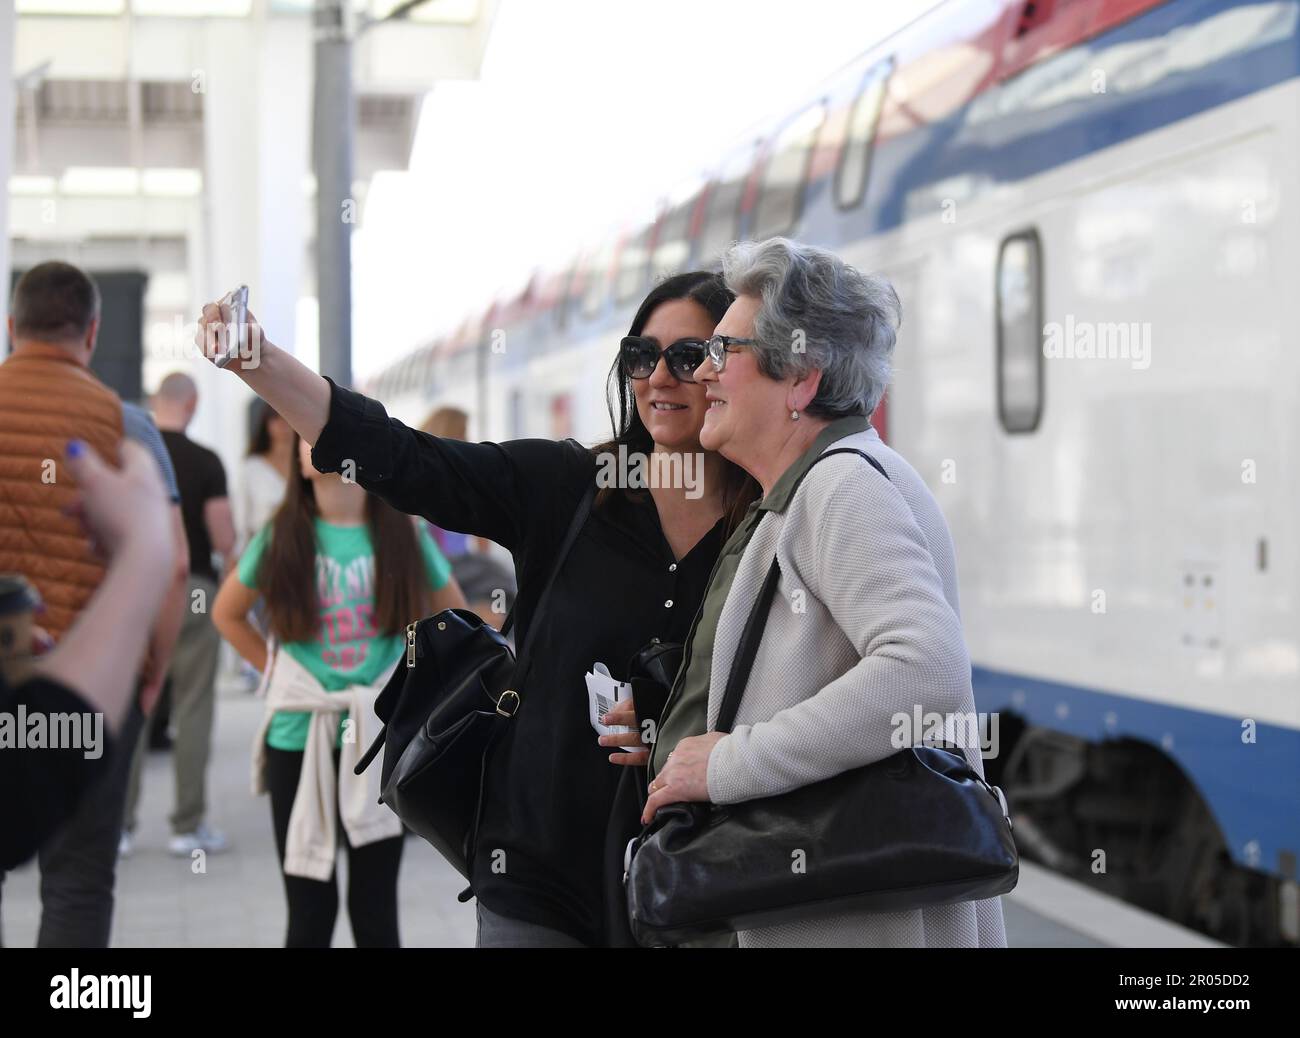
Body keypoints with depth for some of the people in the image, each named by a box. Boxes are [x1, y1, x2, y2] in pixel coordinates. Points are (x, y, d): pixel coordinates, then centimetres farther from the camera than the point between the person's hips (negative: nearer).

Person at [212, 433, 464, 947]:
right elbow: (228, 614, 13)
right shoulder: (281, 539, -1)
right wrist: (276, 669, 4)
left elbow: (455, 616, 14)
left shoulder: (405, 537, 0)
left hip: (382, 736, 0)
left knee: (375, 910, 5)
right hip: (299, 737, 0)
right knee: (309, 910, 5)